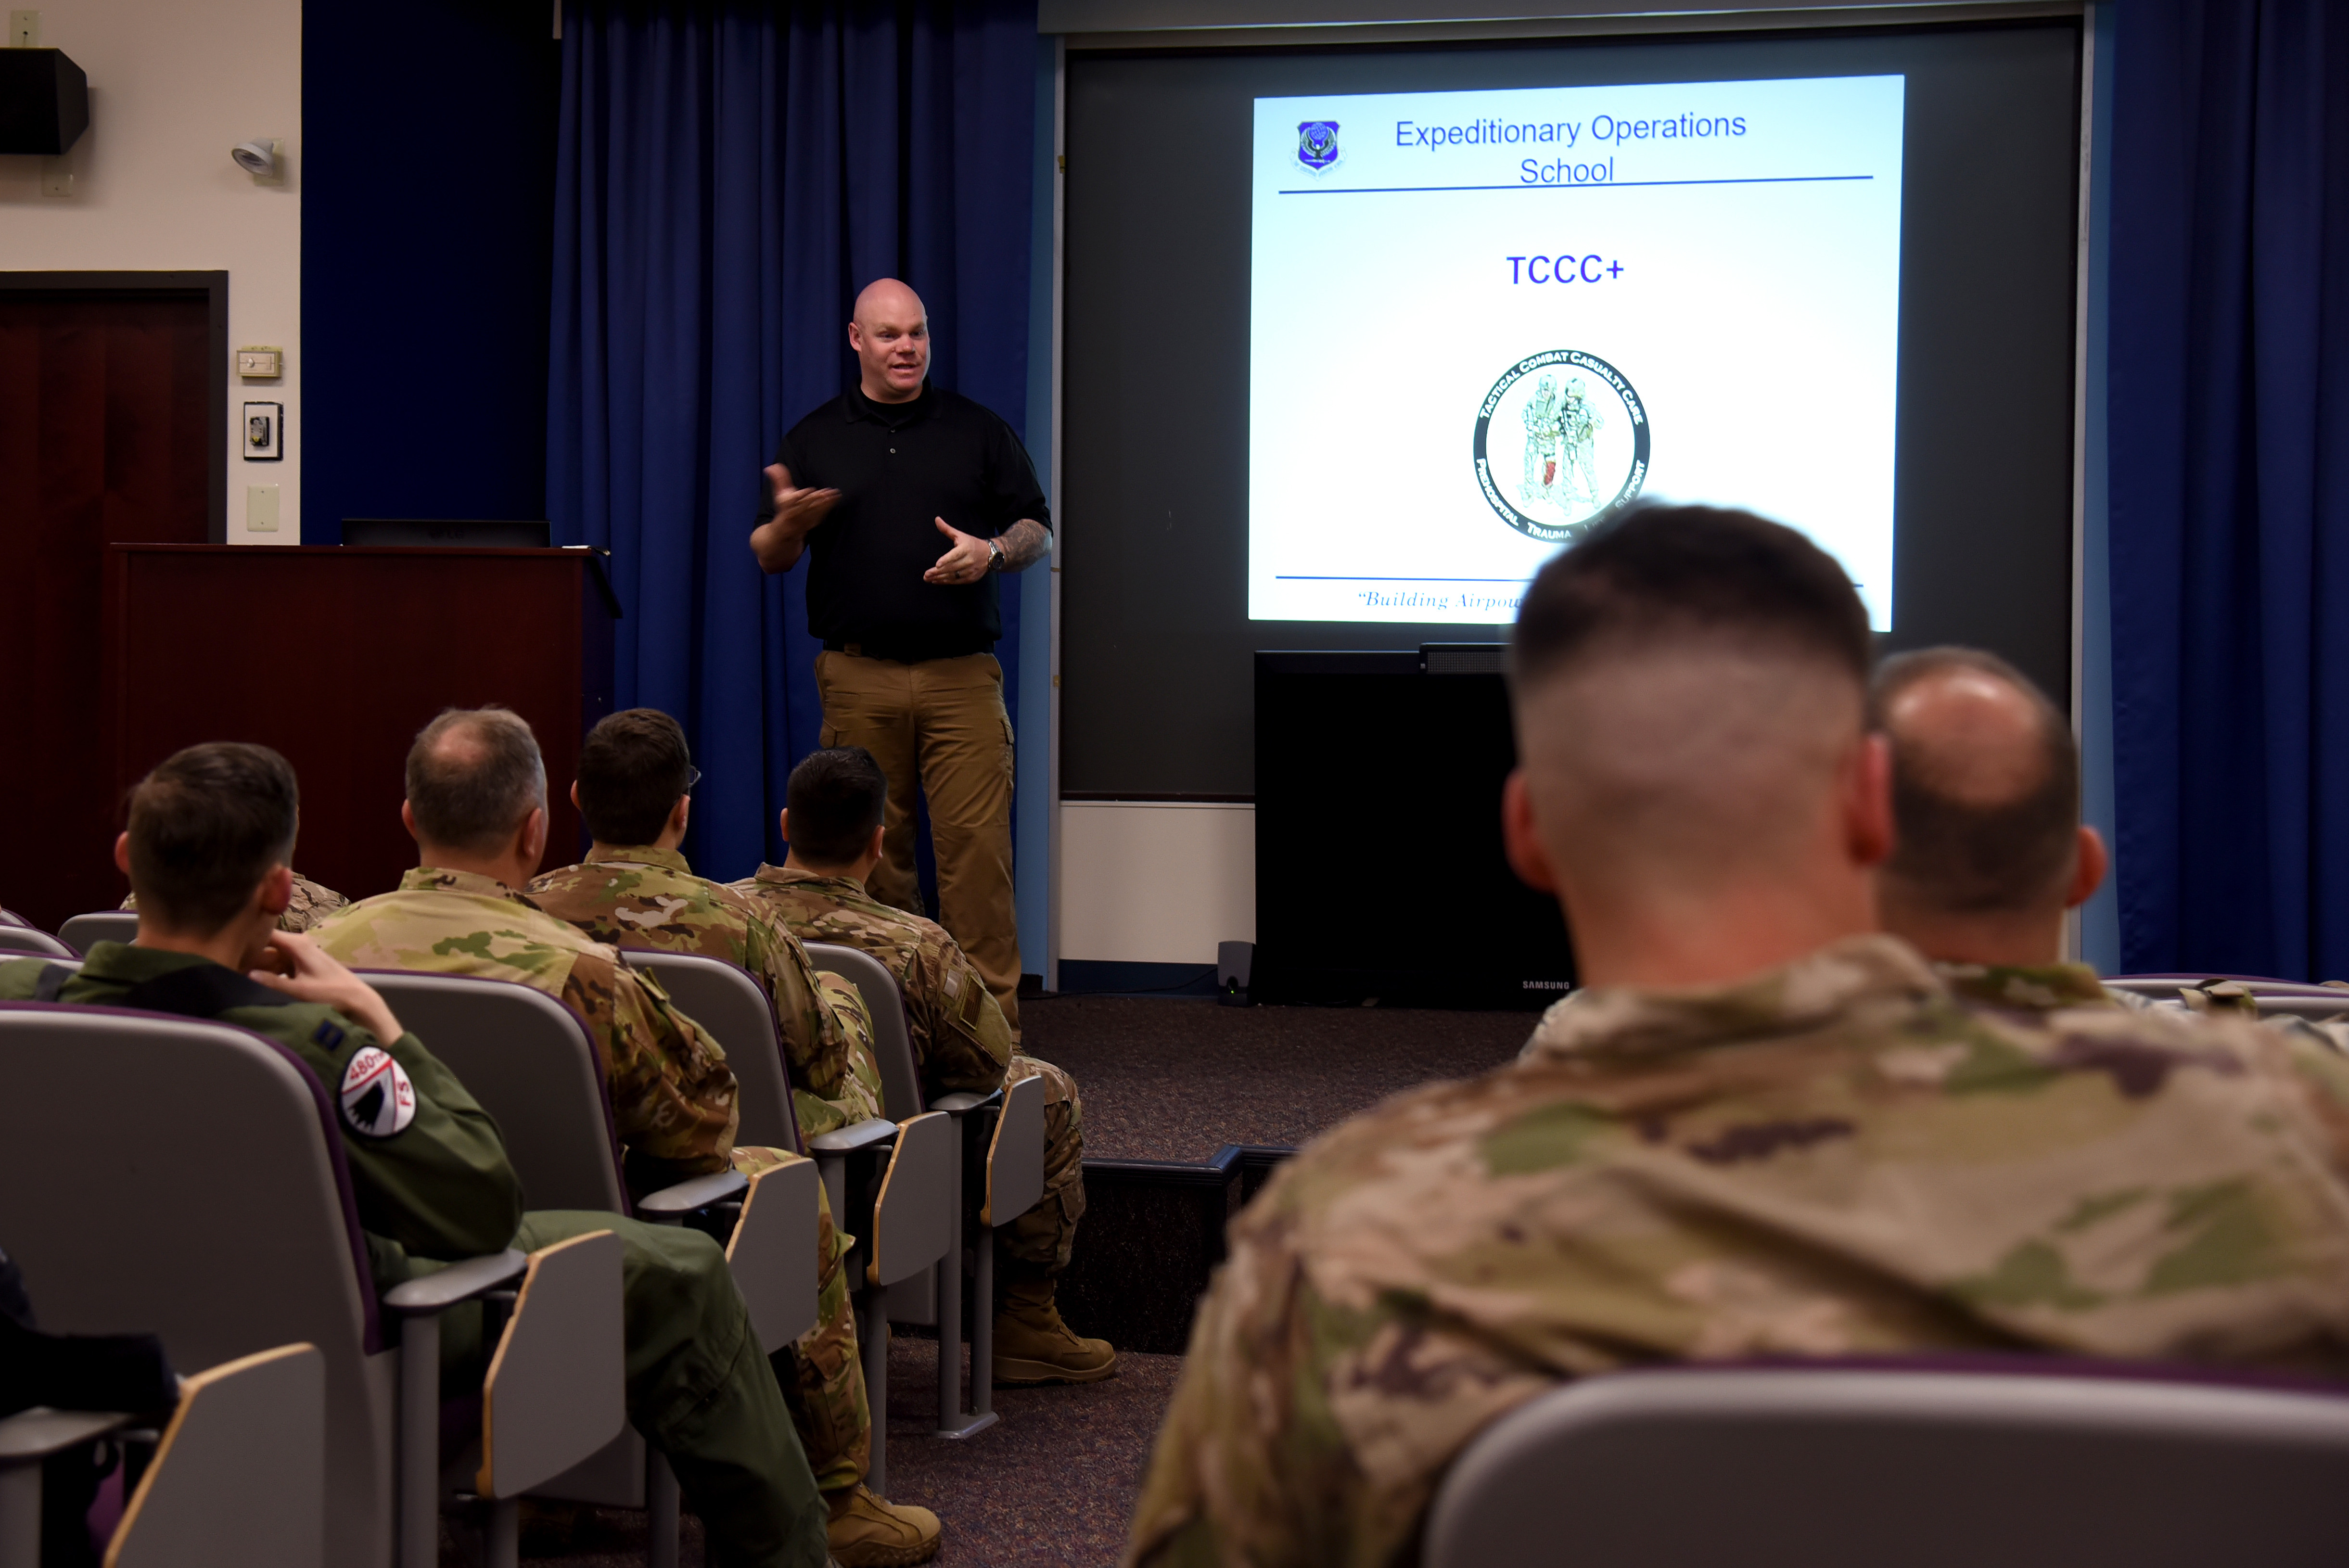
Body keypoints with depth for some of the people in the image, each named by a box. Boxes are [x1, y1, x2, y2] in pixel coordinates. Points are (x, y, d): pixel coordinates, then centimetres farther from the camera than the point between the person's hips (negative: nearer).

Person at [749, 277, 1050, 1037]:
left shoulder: (980, 432, 10)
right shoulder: (814, 440, 11)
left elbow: (1039, 533, 10)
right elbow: (769, 557, 10)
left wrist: (993, 551, -11)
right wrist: (785, 525, -13)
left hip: (962, 674, -1)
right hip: (858, 679, 1)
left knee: (977, 844, -8)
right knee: (872, 851, 2)